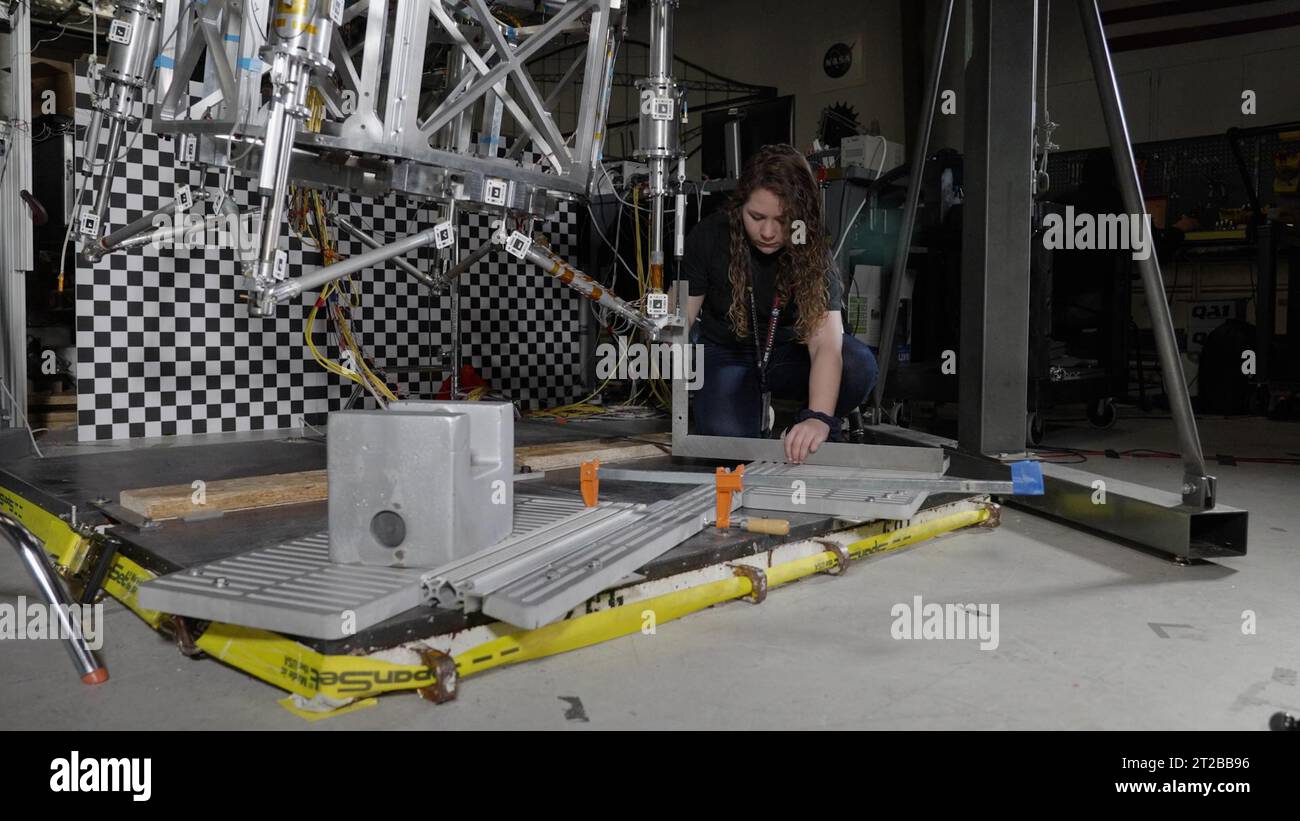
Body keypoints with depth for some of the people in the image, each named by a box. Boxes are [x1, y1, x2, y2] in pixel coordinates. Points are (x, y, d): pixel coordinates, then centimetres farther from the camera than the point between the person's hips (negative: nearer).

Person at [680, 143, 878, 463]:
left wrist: (819, 418, -49)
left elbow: (826, 343, -34)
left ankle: (821, 437, -1)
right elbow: (683, 314, -12)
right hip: (727, 353, 0)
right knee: (727, 436, -31)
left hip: (790, 352, 0)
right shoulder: (709, 236, -20)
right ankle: (758, 407, 7)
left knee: (860, 367, -32)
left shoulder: (813, 253, -23)